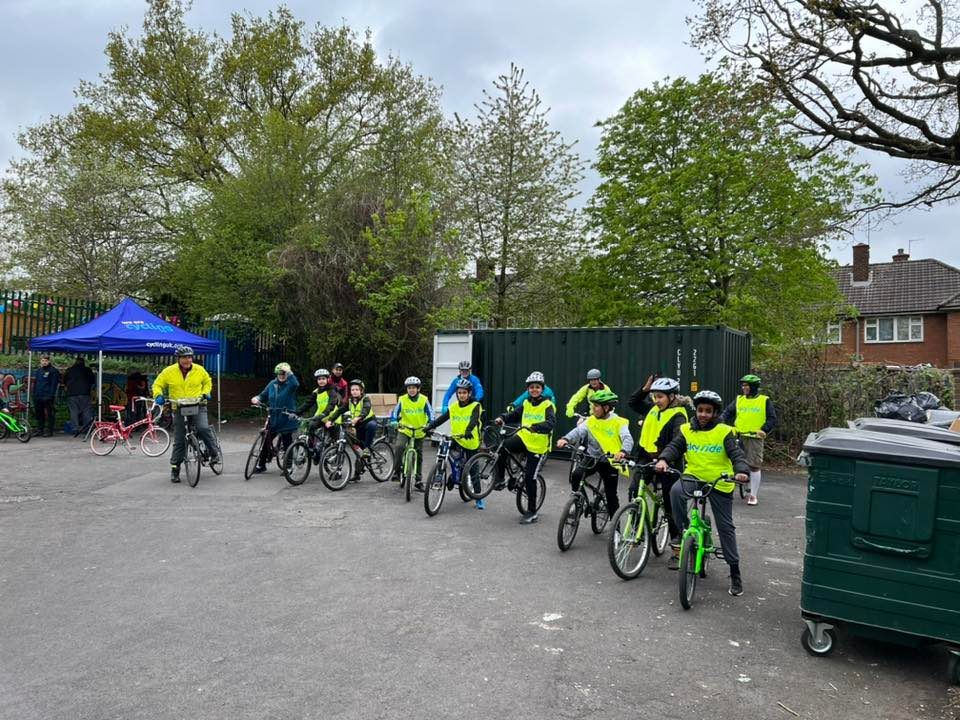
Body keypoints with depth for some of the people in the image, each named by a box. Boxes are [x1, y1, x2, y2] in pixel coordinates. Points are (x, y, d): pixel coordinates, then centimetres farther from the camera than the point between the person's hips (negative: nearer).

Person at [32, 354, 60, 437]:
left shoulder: (53, 371, -3)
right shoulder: (37, 371, 17)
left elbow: (54, 384, -7)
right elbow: (35, 383, 21)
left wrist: (51, 395, -14)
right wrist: (34, 394, 13)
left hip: (47, 397, -6)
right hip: (38, 396, 7)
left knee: (48, 414, -5)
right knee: (39, 414, 12)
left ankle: (49, 430, -2)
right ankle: (39, 429, 21)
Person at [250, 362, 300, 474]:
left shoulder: (290, 385, -8)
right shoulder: (272, 384, 6)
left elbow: (295, 383, -32)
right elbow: (263, 396, 13)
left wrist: (289, 373, -38)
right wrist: (257, 398, -6)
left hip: (286, 420, -5)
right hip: (273, 419, 5)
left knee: (287, 444, 2)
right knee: (266, 441, 9)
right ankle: (261, 465, 24)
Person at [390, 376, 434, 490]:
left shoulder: (424, 400, -7)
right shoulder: (402, 400, -7)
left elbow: (430, 413, -9)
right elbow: (395, 412, -9)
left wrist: (430, 424, -25)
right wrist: (393, 422, -27)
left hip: (419, 432, 1)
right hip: (404, 430, -1)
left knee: (419, 457, 9)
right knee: (399, 447, -28)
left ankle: (419, 480, 22)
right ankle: (397, 471, -10)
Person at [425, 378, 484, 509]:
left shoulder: (475, 406, -8)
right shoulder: (453, 407, 4)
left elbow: (474, 420, -27)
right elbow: (441, 418, -3)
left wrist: (468, 431, -46)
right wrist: (429, 427, -19)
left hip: (471, 441, -3)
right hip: (457, 439, 3)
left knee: (473, 470, 2)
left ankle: (479, 498, 16)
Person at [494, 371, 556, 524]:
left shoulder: (547, 405, -8)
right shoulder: (526, 403, 9)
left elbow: (550, 423, -24)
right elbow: (514, 415, 13)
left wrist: (534, 427, -41)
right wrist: (502, 418, -8)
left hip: (537, 445, -4)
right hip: (523, 438, 4)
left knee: (530, 477, -2)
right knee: (502, 447, -26)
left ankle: (532, 512, 14)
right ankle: (500, 480, -7)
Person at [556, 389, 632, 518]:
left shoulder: (618, 422, -11)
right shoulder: (591, 421, -1)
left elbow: (627, 439, -24)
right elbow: (578, 431, -14)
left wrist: (623, 451, -46)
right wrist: (566, 439, -35)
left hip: (610, 462, -3)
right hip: (592, 458, 3)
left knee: (611, 495, 3)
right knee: (575, 475, -23)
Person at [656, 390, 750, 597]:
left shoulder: (724, 432, -6)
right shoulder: (687, 430, 2)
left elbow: (736, 454, -13)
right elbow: (674, 446, -5)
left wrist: (741, 471, -33)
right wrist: (664, 459, -26)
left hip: (719, 484, -2)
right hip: (693, 476, 2)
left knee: (726, 527, 4)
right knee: (676, 491, -33)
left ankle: (735, 573, 17)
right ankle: (684, 531, -13)